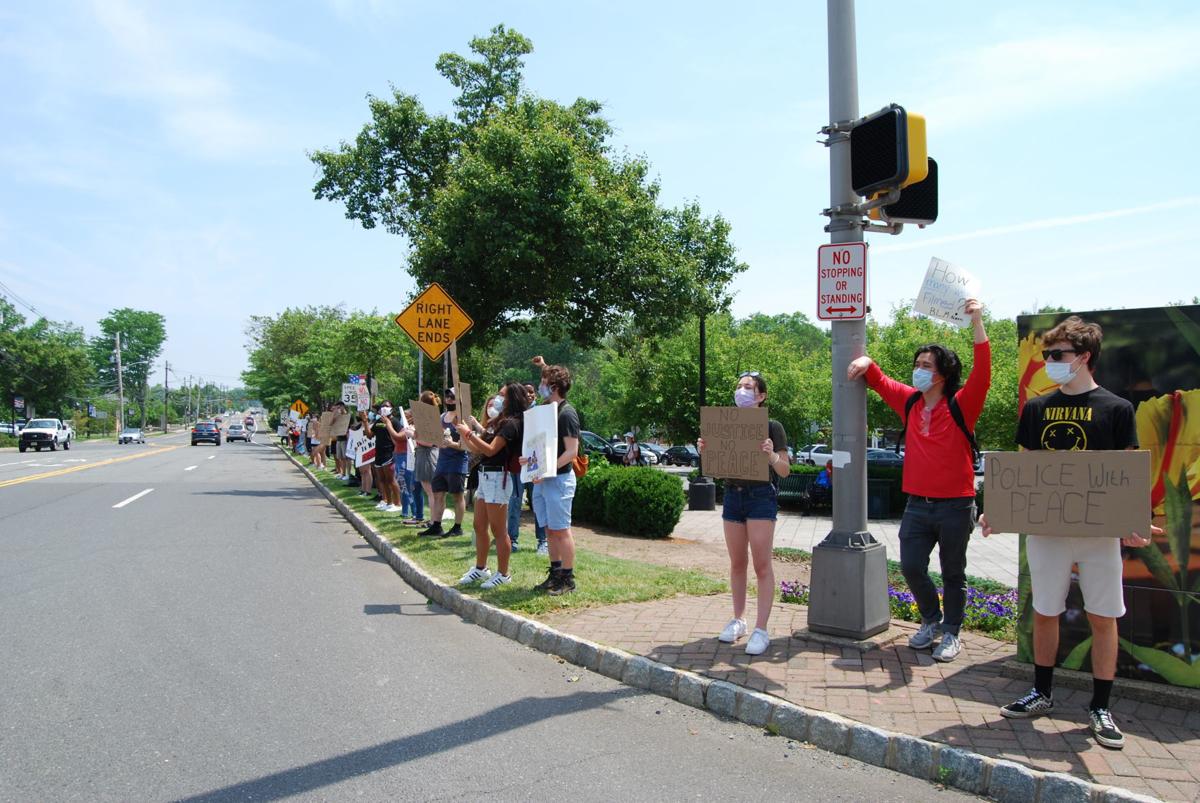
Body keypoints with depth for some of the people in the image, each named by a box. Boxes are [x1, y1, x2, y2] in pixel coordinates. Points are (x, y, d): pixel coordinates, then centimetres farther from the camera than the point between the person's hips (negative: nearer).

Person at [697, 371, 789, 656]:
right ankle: (738, 619, 22)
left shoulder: (772, 427, -2)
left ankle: (761, 629, -1)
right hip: (733, 494, 5)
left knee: (762, 565, -5)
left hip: (761, 496, -5)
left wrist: (771, 454, -22)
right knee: (737, 563, 11)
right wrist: (705, 451, -4)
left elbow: (784, 471, -2)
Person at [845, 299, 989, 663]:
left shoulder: (961, 406, -9)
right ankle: (931, 620, 28)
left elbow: (982, 373, -24)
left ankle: (951, 632, 24)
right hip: (917, 505, 4)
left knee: (953, 573, 9)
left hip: (955, 506, -4)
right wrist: (866, 363, -6)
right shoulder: (910, 402, 6)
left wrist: (977, 322, -33)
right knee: (911, 567, 5)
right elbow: (879, 381, 17)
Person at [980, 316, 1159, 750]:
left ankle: (1100, 708, 19)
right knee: (1045, 613, 11)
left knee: (1103, 617, 5)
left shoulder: (1116, 409, -1)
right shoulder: (1035, 409, 6)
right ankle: (1042, 693, 27)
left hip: (1100, 530, -2)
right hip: (1046, 528, 2)